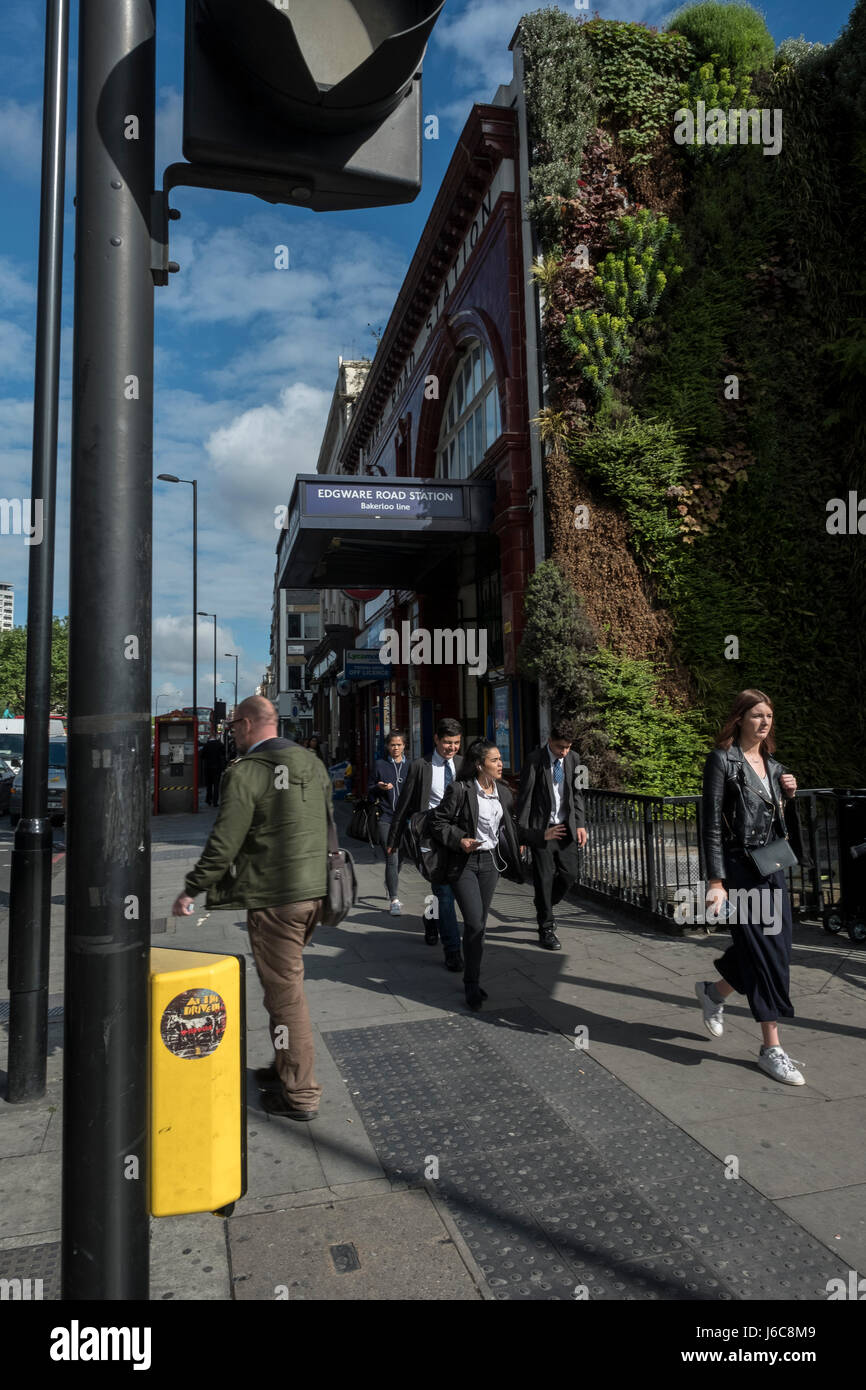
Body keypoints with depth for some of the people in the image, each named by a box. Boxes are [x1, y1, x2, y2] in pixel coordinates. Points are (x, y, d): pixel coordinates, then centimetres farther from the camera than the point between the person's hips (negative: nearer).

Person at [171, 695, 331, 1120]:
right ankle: (286, 1067, 35)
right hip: (313, 891, 8)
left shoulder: (246, 772, -15)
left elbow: (224, 842, -15)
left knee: (284, 991, 2)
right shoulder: (313, 763, 9)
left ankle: (299, 1095, 13)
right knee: (286, 982, 22)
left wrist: (192, 890, -4)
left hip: (274, 898, -8)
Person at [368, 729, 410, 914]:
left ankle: (389, 884, 44)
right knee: (392, 859, -10)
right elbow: (370, 791, 8)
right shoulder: (380, 765, 3)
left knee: (400, 857, 14)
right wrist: (379, 787, -12)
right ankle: (394, 900, -5)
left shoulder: (410, 766, 6)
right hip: (386, 818, -3)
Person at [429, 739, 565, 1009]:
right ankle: (472, 984, 6)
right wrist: (459, 840, -23)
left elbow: (512, 827, 16)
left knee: (480, 923, 11)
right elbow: (438, 822, -9)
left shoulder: (503, 792, 8)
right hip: (464, 863, -6)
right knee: (474, 923, -10)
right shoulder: (460, 790, -13)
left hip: (491, 861, 6)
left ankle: (473, 981, 24)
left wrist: (541, 835, 11)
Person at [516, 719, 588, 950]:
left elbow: (576, 794, 12)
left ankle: (545, 907, 32)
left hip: (566, 826, 5)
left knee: (570, 872, 5)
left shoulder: (572, 759, 5)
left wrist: (580, 824, 5)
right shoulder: (535, 759, -11)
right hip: (542, 827, -5)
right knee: (544, 877, -1)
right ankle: (546, 928, 12)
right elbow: (525, 796, -10)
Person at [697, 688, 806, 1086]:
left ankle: (713, 991, 35)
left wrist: (788, 796, -1)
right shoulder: (722, 760, -9)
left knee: (776, 946, 9)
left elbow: (780, 824, 18)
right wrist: (715, 881, -17)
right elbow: (712, 824, -13)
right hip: (739, 869, -7)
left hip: (772, 868, 7)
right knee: (766, 954, -4)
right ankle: (771, 1049, 9)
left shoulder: (772, 765, 12)